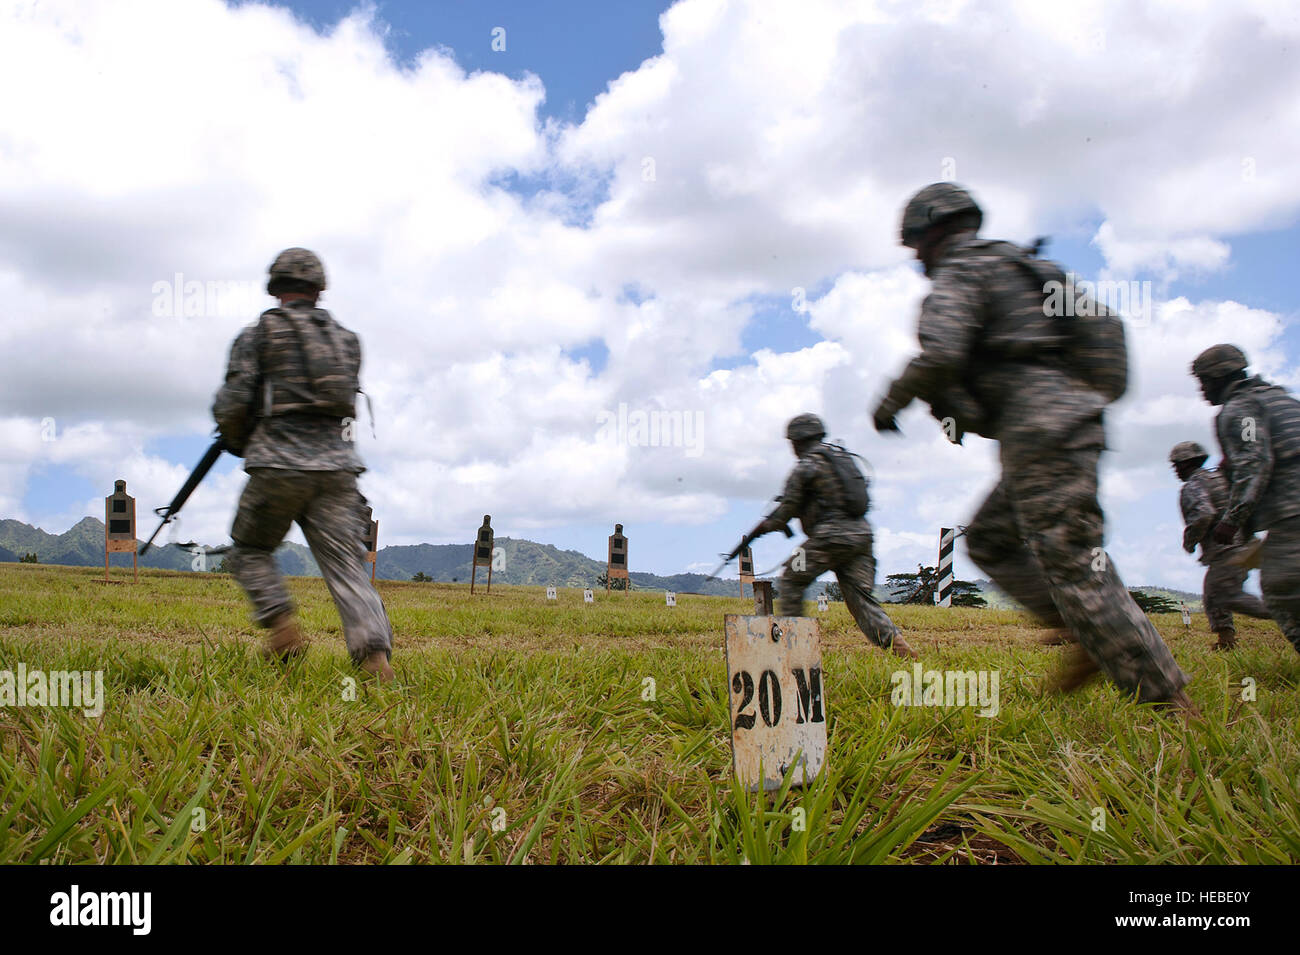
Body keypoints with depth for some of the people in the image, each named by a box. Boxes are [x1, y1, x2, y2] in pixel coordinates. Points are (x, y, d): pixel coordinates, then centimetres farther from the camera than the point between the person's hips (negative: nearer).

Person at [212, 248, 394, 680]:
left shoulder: (258, 333, 4)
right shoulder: (345, 337, 16)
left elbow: (233, 404, -3)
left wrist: (236, 440, 19)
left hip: (280, 464, -3)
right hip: (336, 463, 3)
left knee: (250, 550, 19)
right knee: (344, 563, -1)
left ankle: (283, 627, 1)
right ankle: (375, 654, -18)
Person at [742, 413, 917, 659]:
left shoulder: (806, 466, -3)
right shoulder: (844, 457, 21)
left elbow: (789, 507, 0)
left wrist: (766, 525, 19)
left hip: (832, 536, -7)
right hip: (861, 534, 7)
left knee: (791, 580, 11)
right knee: (861, 598, 4)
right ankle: (900, 647, -11)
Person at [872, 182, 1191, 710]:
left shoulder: (959, 273, -4)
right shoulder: (1024, 265, 24)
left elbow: (938, 355, -21)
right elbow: (1104, 320, 26)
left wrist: (891, 401, -3)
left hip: (1043, 434, -10)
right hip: (1065, 424, 10)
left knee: (1076, 567, -8)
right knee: (989, 539, 17)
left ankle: (1166, 697, -4)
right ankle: (1088, 637, 11)